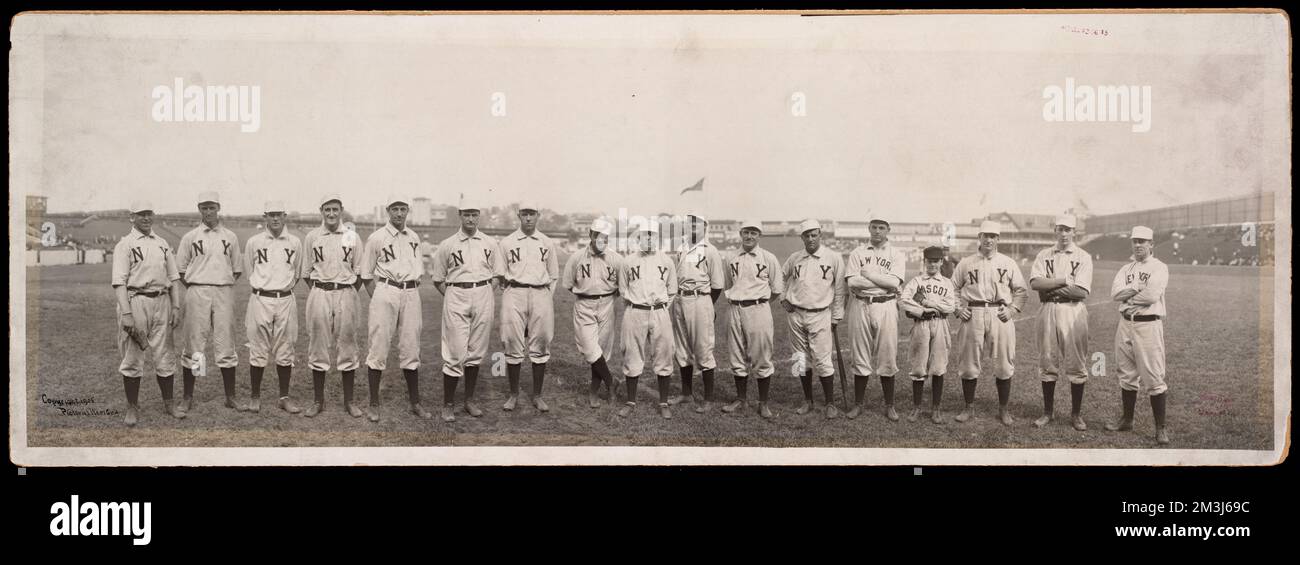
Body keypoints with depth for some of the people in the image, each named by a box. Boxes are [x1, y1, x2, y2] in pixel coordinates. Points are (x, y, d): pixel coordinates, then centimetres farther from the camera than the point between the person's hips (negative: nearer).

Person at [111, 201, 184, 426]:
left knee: (165, 355, 8)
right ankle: (132, 407, 8)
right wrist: (126, 313, -19)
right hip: (136, 301, -5)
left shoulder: (162, 244, 15)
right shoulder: (125, 244, -2)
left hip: (162, 301, 5)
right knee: (133, 356, 0)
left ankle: (168, 403, 18)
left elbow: (173, 277, 16)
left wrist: (176, 306, 7)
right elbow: (119, 282, -10)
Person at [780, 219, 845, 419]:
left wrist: (836, 318, 0)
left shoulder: (834, 258, -2)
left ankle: (830, 404, 2)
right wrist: (782, 298, 8)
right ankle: (808, 401, 19)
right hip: (795, 315, 3)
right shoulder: (794, 258, 6)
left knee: (823, 361, -8)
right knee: (802, 360, 9)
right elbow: (779, 278, 22)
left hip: (820, 316, -3)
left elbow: (839, 290, 1)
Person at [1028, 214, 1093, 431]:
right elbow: (1035, 283, -6)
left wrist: (1050, 287, -8)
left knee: (1076, 363, -2)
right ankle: (1047, 411, 15)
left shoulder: (1083, 257, 3)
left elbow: (1082, 291, -9)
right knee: (1047, 362, 5)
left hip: (1073, 311, -2)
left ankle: (1076, 414, 7)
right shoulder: (1044, 255, 11)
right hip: (1048, 311, 2)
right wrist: (1065, 280, -11)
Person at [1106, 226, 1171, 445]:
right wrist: (1138, 289, -11)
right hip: (1125, 324, 6)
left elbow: (1151, 295, -19)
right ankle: (1127, 420, 23)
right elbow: (1115, 293, 0)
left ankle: (1160, 427, -3)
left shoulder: (1159, 268, -3)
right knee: (1127, 375, 13)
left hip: (1148, 325, -6)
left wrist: (1128, 294, -5)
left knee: (1153, 376, -7)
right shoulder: (1126, 269, 16)